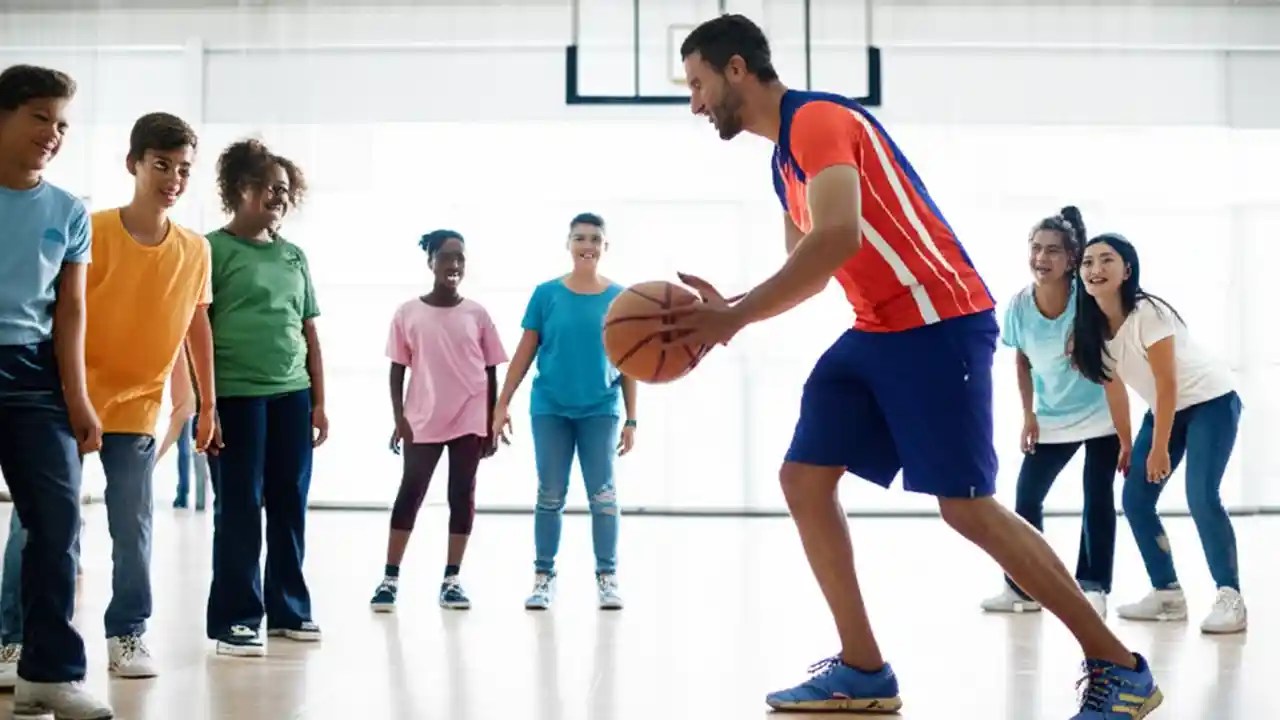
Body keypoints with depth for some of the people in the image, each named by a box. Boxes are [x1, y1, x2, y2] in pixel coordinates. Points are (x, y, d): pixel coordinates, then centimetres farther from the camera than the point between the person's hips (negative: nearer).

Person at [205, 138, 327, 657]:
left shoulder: (294, 255, 15)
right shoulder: (214, 249, -2)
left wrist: (319, 400, 13)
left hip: (292, 395, 5)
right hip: (236, 395, -5)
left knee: (290, 506, 9)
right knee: (239, 508, 0)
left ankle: (288, 608, 21)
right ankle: (234, 618, 8)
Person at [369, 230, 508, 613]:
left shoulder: (477, 314, 2)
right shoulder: (408, 313, 0)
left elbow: (490, 372, 5)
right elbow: (398, 369, 3)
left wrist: (491, 424, 3)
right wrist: (399, 419, -5)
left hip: (469, 421, 1)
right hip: (423, 422, -1)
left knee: (462, 496, 4)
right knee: (410, 494, 3)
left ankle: (451, 579, 11)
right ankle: (390, 578, 8)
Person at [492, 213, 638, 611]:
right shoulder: (546, 294, 0)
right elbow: (525, 353, 3)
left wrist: (631, 419, 2)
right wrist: (502, 404, 0)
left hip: (601, 410, 0)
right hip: (550, 408, 0)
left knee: (603, 495, 0)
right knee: (550, 495, 5)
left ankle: (607, 577, 9)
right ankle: (544, 576, 13)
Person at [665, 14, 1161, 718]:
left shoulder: (817, 118, -14)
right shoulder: (786, 153, 18)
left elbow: (838, 240, -28)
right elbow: (809, 269, 23)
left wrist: (734, 319, -26)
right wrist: (727, 305, 7)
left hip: (939, 322, -10)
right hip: (878, 332, 10)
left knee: (966, 505, -10)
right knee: (802, 477, 4)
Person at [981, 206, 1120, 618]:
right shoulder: (1019, 306, -14)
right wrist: (1028, 416, 0)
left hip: (1100, 415, -3)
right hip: (1051, 420, 3)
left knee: (1097, 498, -4)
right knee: (1026, 498, 3)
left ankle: (1093, 588, 3)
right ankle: (1022, 588, 13)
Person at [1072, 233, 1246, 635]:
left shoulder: (1147, 313, -26)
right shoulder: (1094, 326, -6)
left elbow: (1167, 383, -24)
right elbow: (1114, 387, 4)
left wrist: (1159, 448, -20)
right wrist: (1126, 444, 7)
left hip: (1211, 402, -7)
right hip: (1165, 410, 8)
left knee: (1202, 498, -21)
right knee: (1135, 501, 0)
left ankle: (1230, 598, -12)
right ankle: (1168, 593, 10)